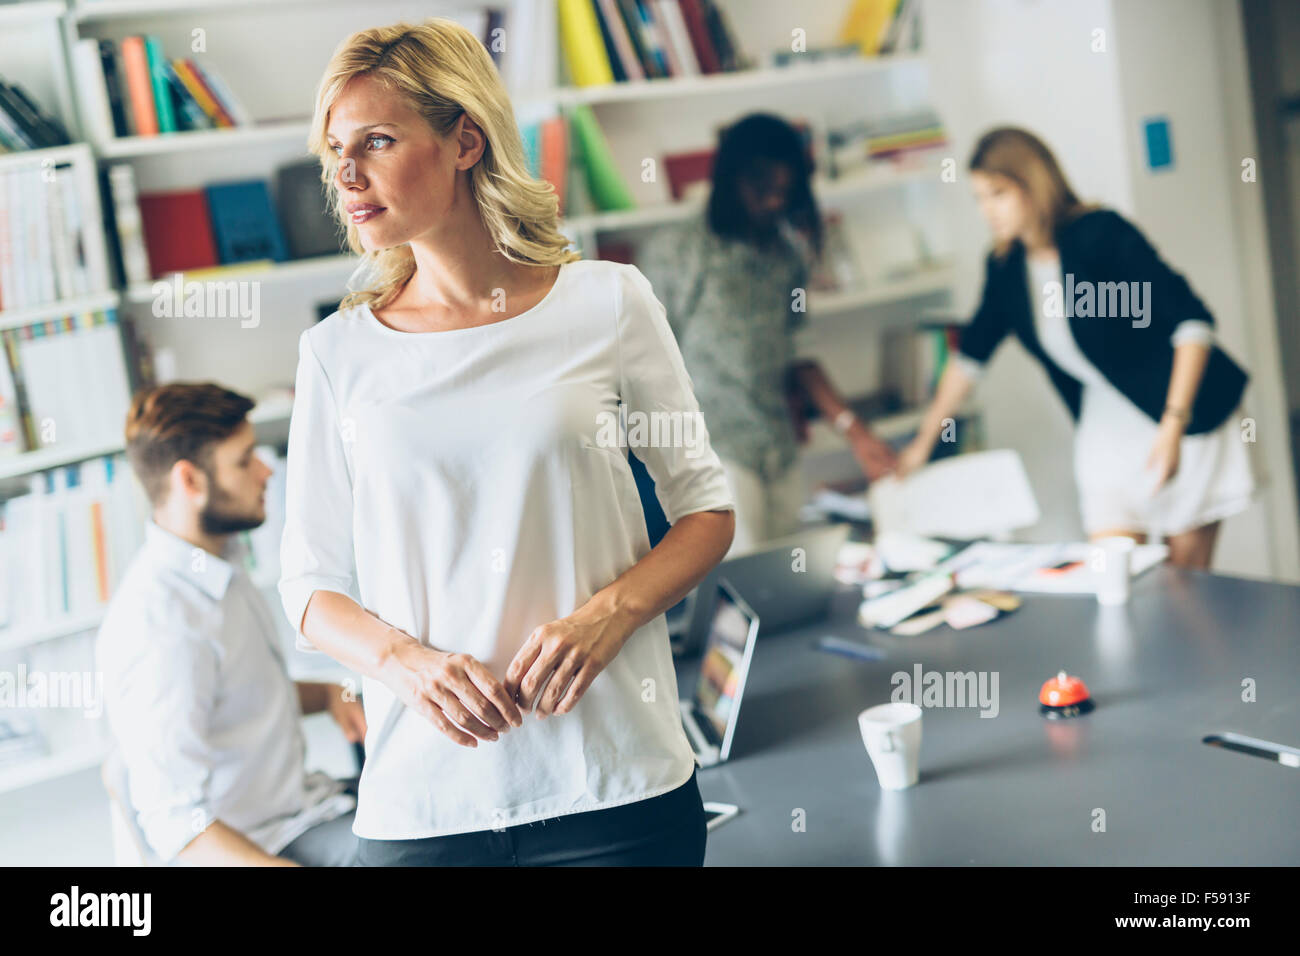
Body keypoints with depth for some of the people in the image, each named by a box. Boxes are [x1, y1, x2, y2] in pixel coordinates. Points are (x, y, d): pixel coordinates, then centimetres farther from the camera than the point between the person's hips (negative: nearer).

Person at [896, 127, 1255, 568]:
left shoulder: (1102, 233, -18)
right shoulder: (1007, 267, 0)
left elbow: (1192, 319, -20)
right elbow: (970, 354, 13)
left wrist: (1173, 426, -26)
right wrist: (923, 442, 14)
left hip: (1185, 419, -5)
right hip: (1106, 428, 5)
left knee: (1187, 577, 1)